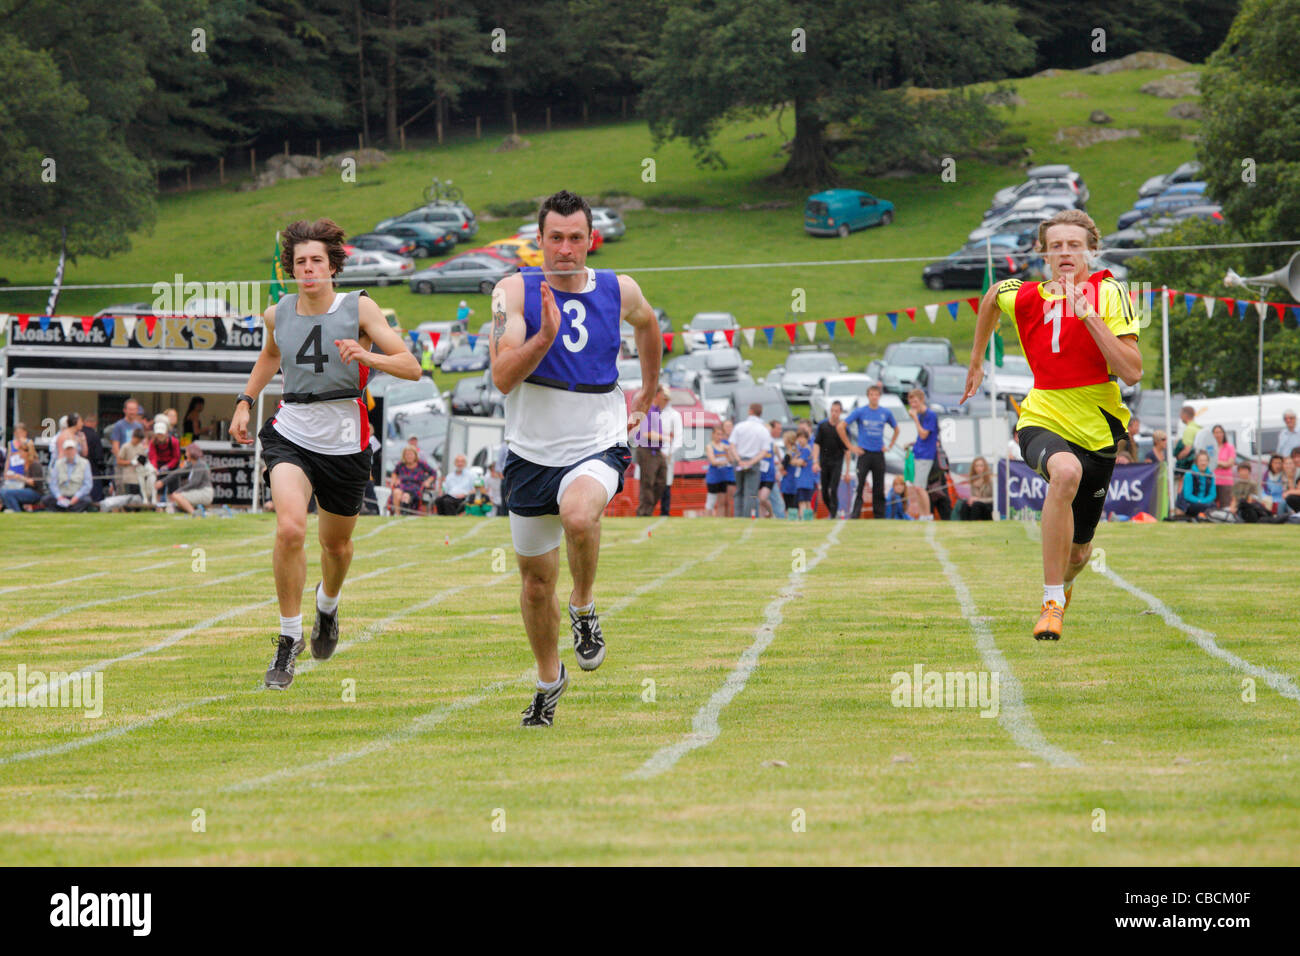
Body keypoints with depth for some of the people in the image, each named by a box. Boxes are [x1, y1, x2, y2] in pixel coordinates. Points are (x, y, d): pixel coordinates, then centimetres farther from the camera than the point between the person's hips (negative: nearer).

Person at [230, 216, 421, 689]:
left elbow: (411, 367, -10)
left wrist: (367, 356, -27)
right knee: (289, 528, -25)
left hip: (345, 443, 0)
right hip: (291, 435, 0)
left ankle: (328, 604, 52)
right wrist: (246, 401, 17)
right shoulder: (278, 314, 2)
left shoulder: (359, 308, -7)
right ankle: (288, 638, -11)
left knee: (336, 544, 16)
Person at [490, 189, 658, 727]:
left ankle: (584, 608, -6)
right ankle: (548, 679, 35)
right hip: (532, 453, 1)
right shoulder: (514, 291, -8)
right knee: (535, 577, 10)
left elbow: (647, 324, 24)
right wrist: (545, 335, -31)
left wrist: (648, 393, 30)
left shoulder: (620, 292, -2)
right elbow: (502, 377, -17)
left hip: (598, 446, -1)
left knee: (579, 515, -35)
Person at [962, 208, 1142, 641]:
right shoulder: (1024, 296, -3)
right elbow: (991, 297, 23)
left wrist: (1089, 317, -25)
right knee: (1066, 471, -38)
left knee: (1078, 552, 11)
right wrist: (976, 362, 29)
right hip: (1043, 421, -1)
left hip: (1097, 431, 1)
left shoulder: (1108, 293, -10)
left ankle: (1064, 582, 53)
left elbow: (1132, 372, -19)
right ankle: (1052, 602, -33)